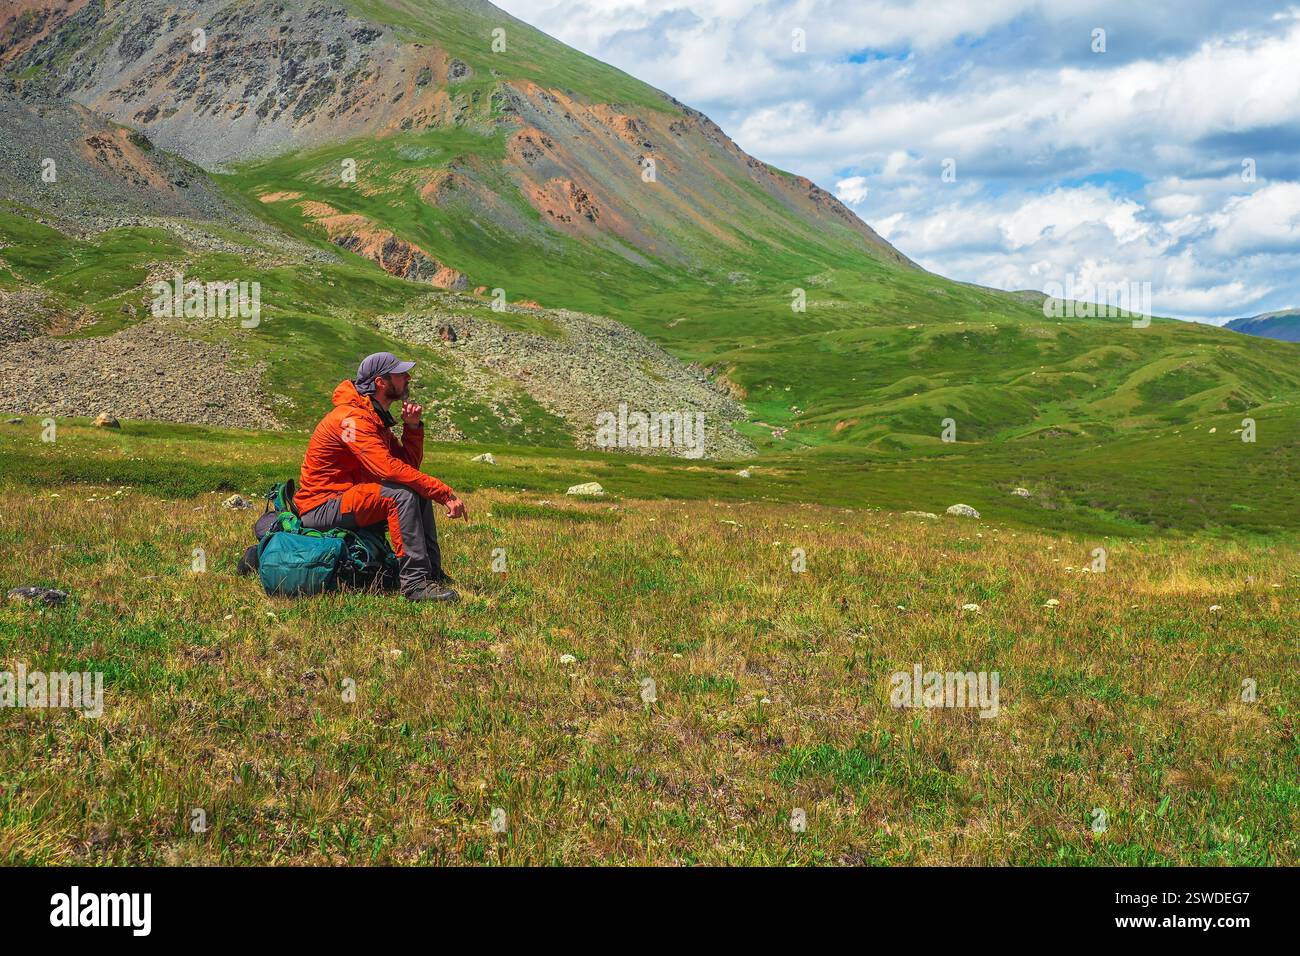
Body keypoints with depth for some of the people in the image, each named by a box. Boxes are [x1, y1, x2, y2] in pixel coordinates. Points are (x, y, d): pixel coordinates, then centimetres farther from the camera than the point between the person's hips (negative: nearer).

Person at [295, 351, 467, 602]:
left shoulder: (375, 417, 13)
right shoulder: (352, 418, -20)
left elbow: (409, 464, 11)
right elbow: (388, 468, -30)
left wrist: (412, 426, -6)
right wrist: (446, 494, -28)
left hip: (343, 500, 10)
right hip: (320, 508, -10)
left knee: (420, 492, 6)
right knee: (402, 494, -27)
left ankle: (432, 571, 3)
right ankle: (415, 582, -28)